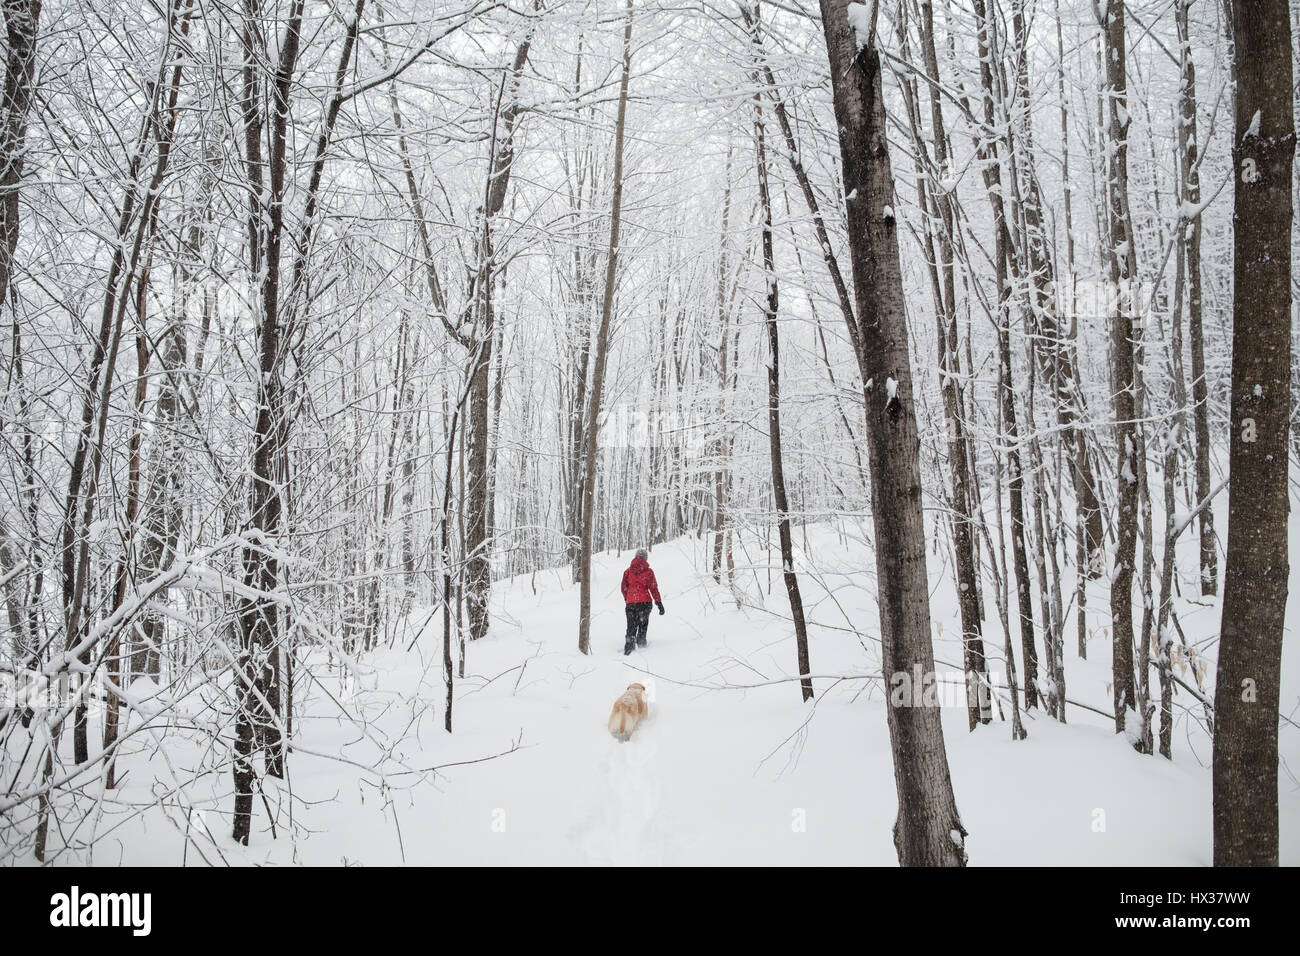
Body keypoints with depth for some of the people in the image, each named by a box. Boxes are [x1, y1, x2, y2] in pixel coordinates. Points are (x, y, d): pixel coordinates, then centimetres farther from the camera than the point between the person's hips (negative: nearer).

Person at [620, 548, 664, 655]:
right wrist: (659, 603, -2)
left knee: (631, 626, 6)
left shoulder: (628, 571, 4)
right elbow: (653, 588, -6)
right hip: (645, 602, -2)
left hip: (631, 602, 2)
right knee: (643, 624, 16)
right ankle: (641, 642, 19)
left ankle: (629, 645, -7)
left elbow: (624, 587, 10)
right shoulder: (648, 571, -4)